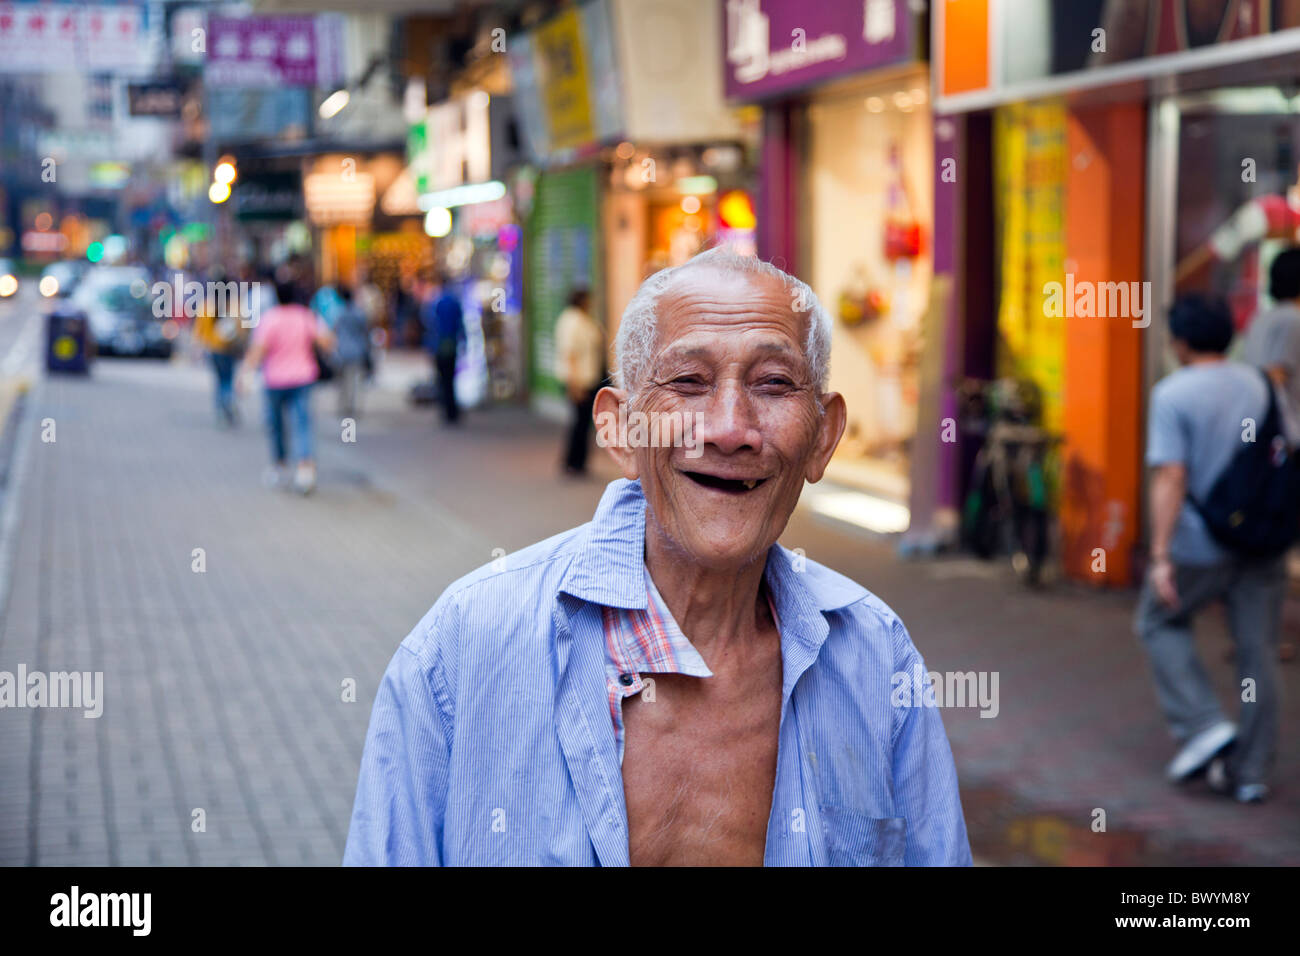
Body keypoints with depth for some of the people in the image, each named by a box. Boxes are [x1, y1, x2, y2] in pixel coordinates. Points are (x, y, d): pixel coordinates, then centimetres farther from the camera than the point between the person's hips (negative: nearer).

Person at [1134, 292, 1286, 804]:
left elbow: (1171, 478, -19)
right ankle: (1250, 771, 13)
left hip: (1200, 545, -5)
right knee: (1257, 652, 9)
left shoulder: (1173, 394, -11)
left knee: (1160, 622, 18)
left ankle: (1203, 724, 5)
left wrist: (1160, 556, -19)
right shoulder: (1259, 384, 6)